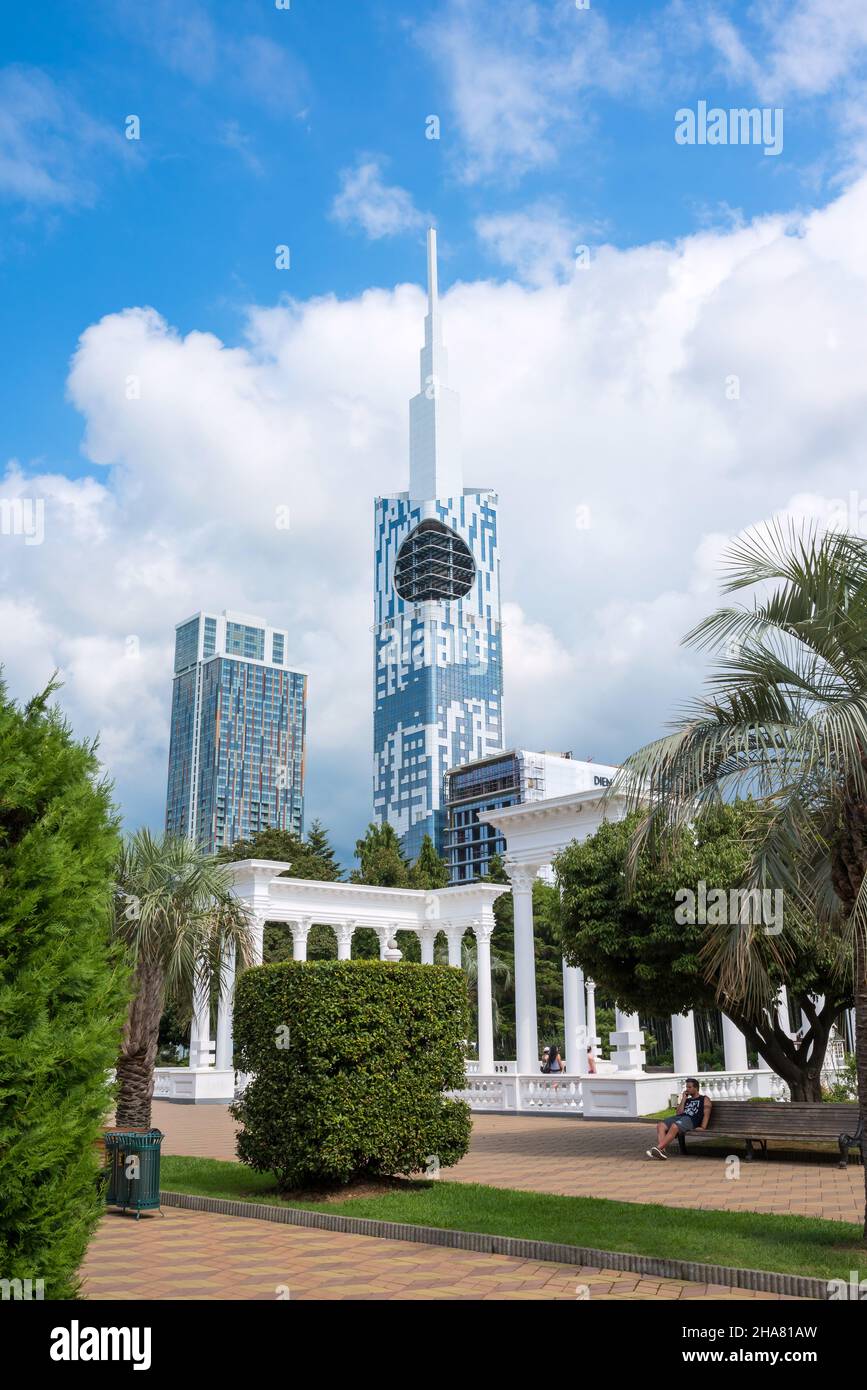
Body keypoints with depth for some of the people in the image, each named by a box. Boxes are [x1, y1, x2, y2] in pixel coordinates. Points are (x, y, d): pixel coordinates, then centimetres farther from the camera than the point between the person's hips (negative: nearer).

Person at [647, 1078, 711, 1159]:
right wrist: (683, 1099, 17)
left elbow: (706, 1114, 5)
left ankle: (658, 1148, -44)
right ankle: (662, 1150, -38)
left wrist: (702, 1127, -11)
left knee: (674, 1126, -38)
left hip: (691, 1120, -6)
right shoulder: (687, 1100, 34)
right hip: (679, 1117, 6)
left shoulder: (705, 1099, 20)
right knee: (660, 1125, -22)